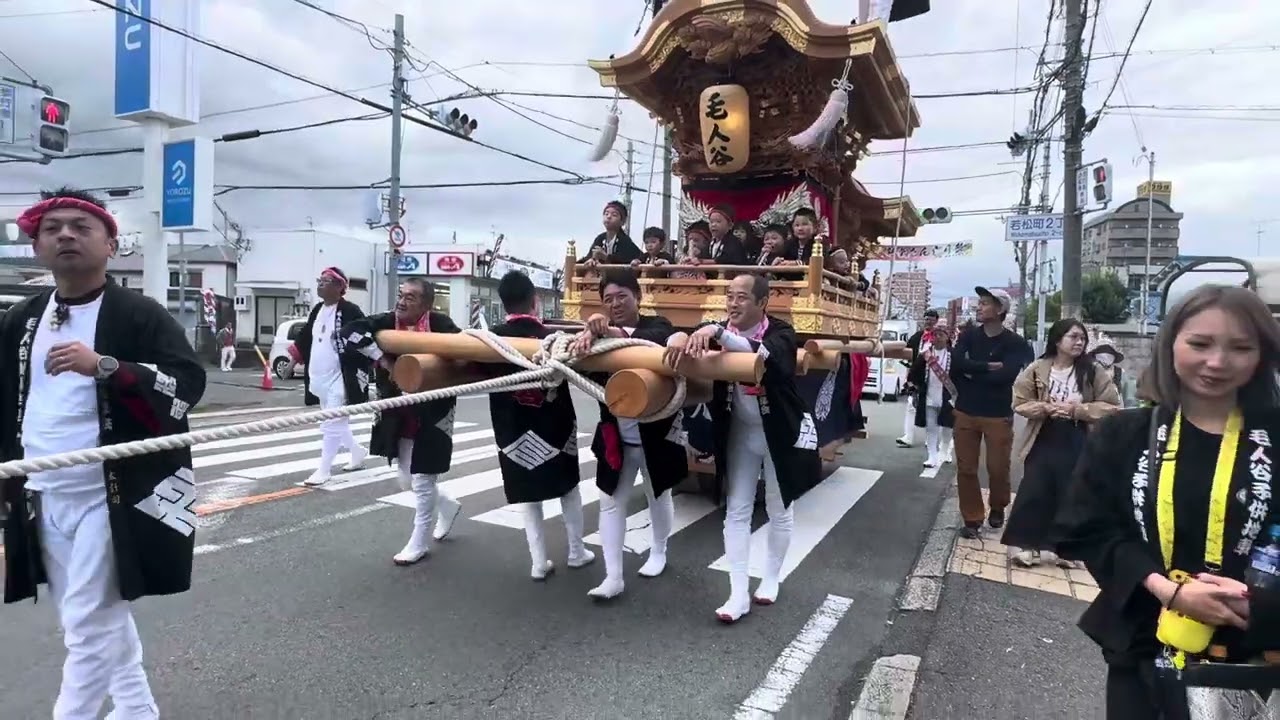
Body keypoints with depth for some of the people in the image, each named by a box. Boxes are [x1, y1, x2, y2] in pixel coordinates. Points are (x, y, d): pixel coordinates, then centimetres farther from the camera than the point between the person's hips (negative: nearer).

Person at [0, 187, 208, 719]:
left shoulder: (140, 314, -8)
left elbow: (188, 383, -19)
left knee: (89, 626, -4)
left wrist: (103, 366, -28)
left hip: (113, 497, -7)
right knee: (100, 618, 18)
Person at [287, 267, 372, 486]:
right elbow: (305, 338, 21)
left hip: (339, 378, -9)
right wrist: (294, 360, 17)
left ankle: (324, 469, 3)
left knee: (332, 424, -5)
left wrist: (363, 371, -18)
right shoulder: (317, 310, 11)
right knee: (338, 422, 18)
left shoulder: (350, 311, -14)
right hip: (319, 377, 9)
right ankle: (358, 452, 37)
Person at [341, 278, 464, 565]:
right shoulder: (387, 322, -6)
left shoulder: (439, 324, -15)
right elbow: (351, 330, -16)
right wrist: (382, 359, -22)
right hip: (398, 416, 5)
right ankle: (447, 507, 47)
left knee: (422, 481, 5)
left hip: (433, 415, -5)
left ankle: (419, 543, 25)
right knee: (408, 481, 19)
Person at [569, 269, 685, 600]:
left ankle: (658, 552, 42)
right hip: (616, 436, 2)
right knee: (611, 503, 3)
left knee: (659, 497, 18)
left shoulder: (657, 325, -8)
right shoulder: (600, 333, 1)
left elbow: (659, 340, -33)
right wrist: (587, 338, -40)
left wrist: (613, 333, -48)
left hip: (656, 433, -2)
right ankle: (613, 577, 12)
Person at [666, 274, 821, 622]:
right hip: (740, 432, 3)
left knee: (778, 510, 12)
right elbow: (679, 338, -22)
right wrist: (680, 338, -46)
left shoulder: (781, 333, -18)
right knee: (736, 511, 3)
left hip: (779, 432, -3)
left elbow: (762, 354, -41)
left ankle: (771, 578, 33)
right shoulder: (719, 329, -7)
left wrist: (717, 333, -53)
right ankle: (738, 593, 10)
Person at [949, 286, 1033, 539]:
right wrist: (987, 367, -19)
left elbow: (1005, 375, -19)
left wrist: (971, 373, -11)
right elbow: (956, 364, -13)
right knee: (966, 469, 4)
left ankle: (998, 508, 31)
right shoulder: (968, 336, 4)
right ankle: (972, 518, 17)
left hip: (998, 415, -2)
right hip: (965, 412, 2)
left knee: (998, 468, 3)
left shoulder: (1015, 343, -4)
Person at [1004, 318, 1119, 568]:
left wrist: (1076, 410, -17)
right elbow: (1020, 403, -2)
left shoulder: (1093, 372, -4)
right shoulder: (1037, 369, -4)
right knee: (1033, 493, 2)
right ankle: (1028, 545, 12)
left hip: (1077, 444, 0)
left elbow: (1112, 406, -6)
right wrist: (1046, 408, -18)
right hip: (1043, 441, 0)